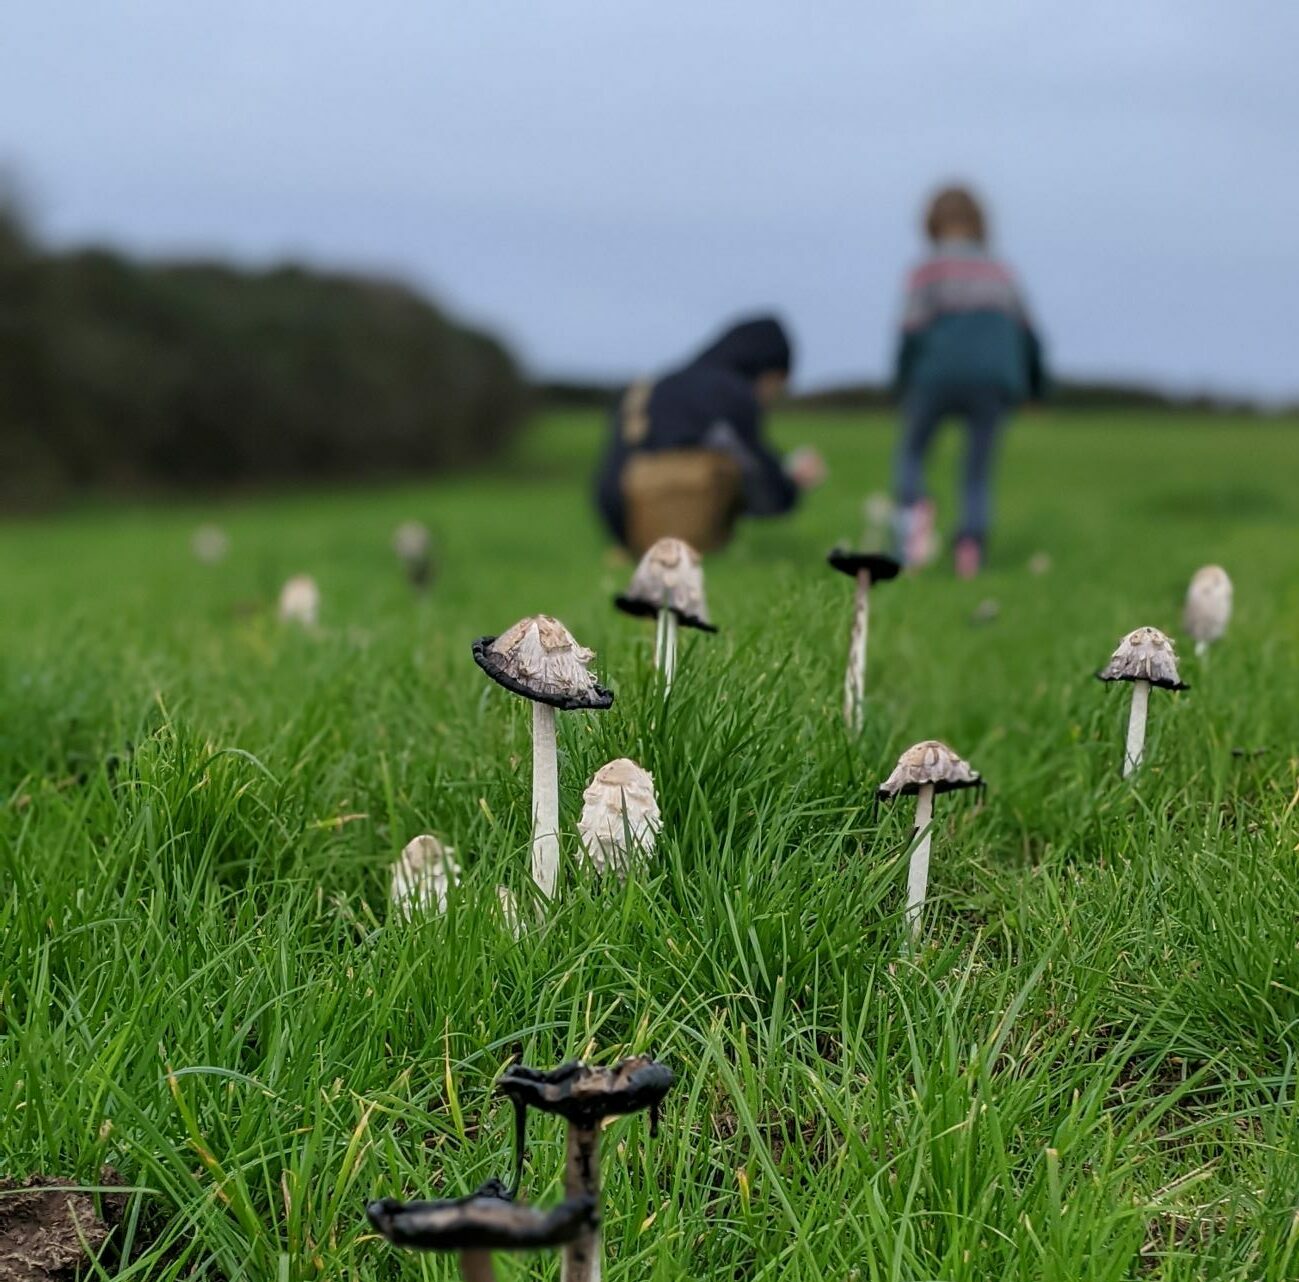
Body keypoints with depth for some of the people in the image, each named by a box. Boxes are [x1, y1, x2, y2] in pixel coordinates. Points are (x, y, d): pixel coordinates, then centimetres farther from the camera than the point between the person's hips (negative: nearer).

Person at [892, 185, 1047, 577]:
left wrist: (901, 386, 4)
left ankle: (913, 505, -14)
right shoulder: (1000, 272, 17)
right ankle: (972, 536, -15)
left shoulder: (927, 272, 5)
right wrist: (1037, 385, 27)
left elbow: (913, 333, -5)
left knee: (910, 450, 16)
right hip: (995, 378, 2)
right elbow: (1027, 335, 17)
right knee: (979, 471, 10)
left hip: (940, 372, -2)